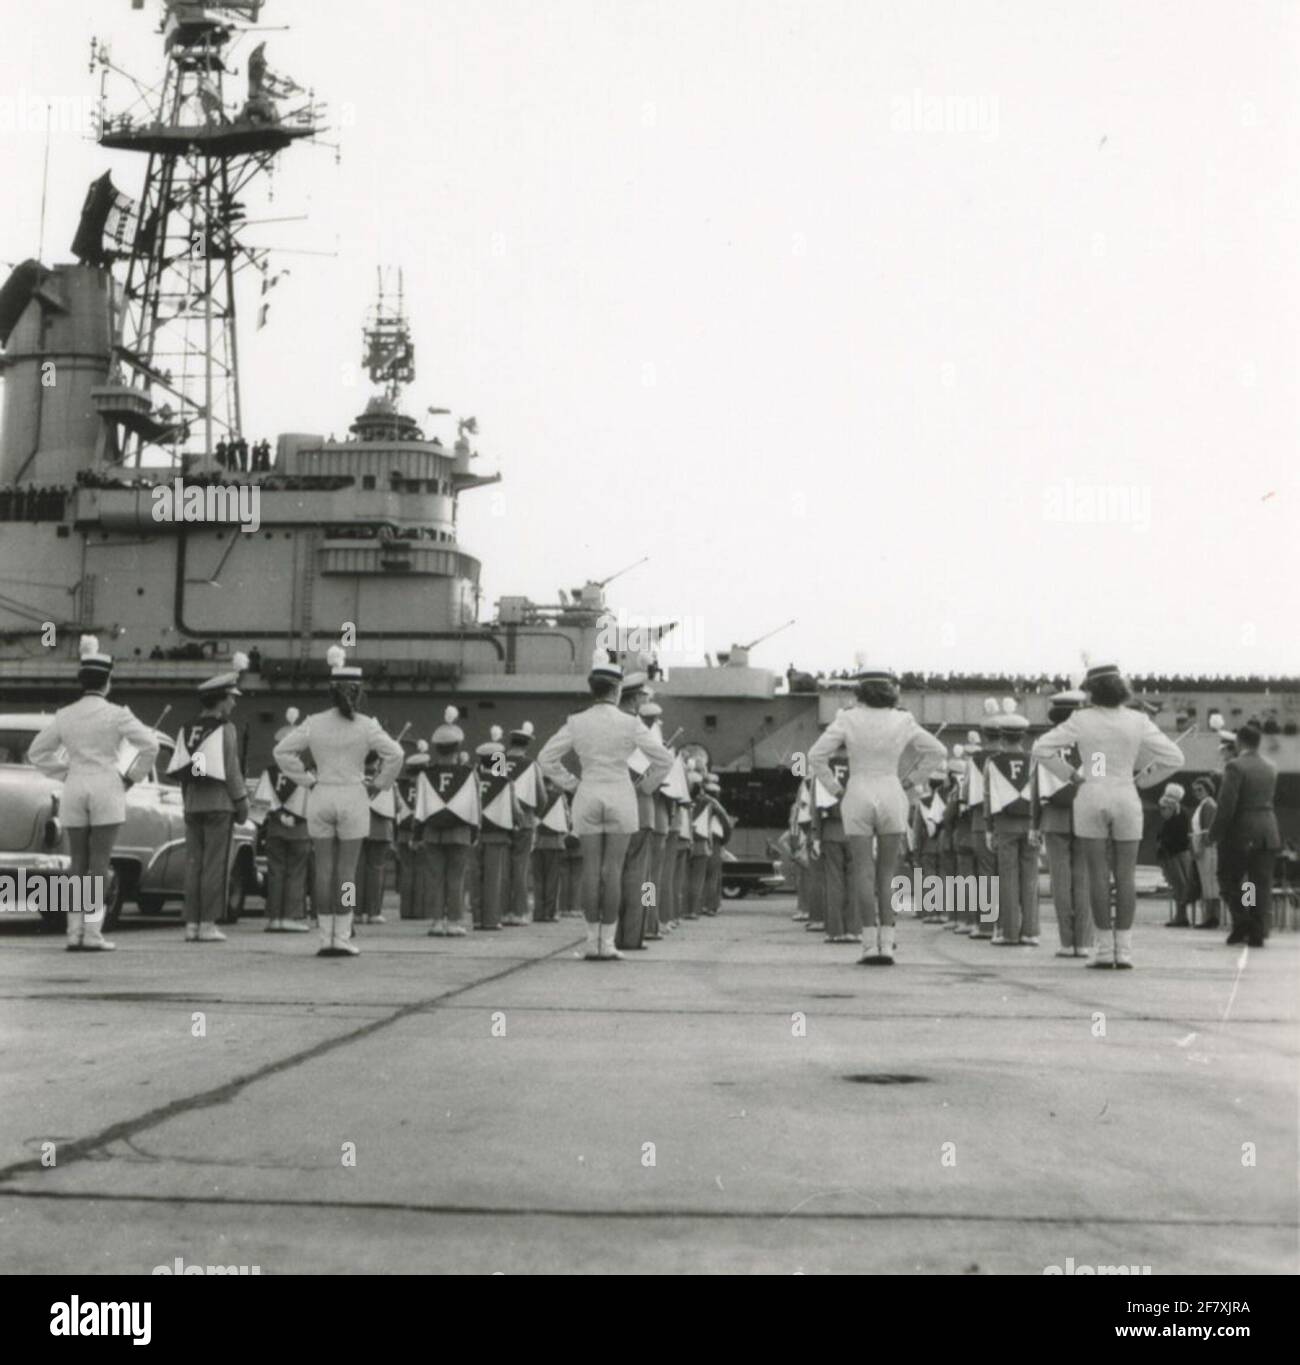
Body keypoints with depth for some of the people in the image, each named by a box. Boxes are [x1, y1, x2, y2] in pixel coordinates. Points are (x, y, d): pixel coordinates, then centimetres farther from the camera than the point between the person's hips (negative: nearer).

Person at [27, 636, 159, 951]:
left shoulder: (64, 715, 6)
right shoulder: (116, 714, -6)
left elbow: (37, 753, 12)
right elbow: (149, 744, -14)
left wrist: (65, 773, 14)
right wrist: (131, 775, -2)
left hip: (73, 792, 4)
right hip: (106, 789, -4)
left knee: (78, 864, 9)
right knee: (99, 865, -4)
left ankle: (75, 933, 5)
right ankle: (92, 934, -7)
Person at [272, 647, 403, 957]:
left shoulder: (314, 723, 1)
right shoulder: (365, 725, -6)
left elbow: (282, 751, 1)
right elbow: (394, 754, -13)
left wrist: (307, 780, 6)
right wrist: (378, 784, 0)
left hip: (321, 798, 2)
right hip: (353, 796, -2)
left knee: (323, 870, 6)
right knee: (347, 870, 1)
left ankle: (325, 938, 7)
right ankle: (342, 939, 1)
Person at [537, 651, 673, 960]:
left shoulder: (576, 723, -1)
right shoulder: (629, 724, -7)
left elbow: (546, 758, 2)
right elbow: (664, 759, -7)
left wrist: (571, 784, 10)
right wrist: (645, 785, 8)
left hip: (588, 797, 2)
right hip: (620, 796, -2)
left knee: (591, 869, 5)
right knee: (613, 870, 0)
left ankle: (592, 941, 4)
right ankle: (607, 943, -1)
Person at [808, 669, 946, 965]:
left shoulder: (848, 719, -6)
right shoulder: (903, 721, -1)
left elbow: (816, 755, -8)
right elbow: (939, 752, 5)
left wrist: (834, 788, 2)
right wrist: (911, 778, 10)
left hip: (857, 797, -1)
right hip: (892, 796, 1)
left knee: (864, 872, 1)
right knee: (887, 874, 7)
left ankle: (870, 943, -9)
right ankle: (887, 944, -2)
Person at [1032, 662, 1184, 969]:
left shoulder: (1082, 719, -6)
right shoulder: (1138, 721, -2)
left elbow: (1041, 748, -9)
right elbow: (1174, 758, -3)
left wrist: (1071, 776, 1)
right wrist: (1141, 780, 7)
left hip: (1091, 798, -1)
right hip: (1126, 800, 1)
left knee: (1098, 873, 1)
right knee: (1126, 874, 4)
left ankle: (1105, 948, -1)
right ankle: (1123, 949, 0)